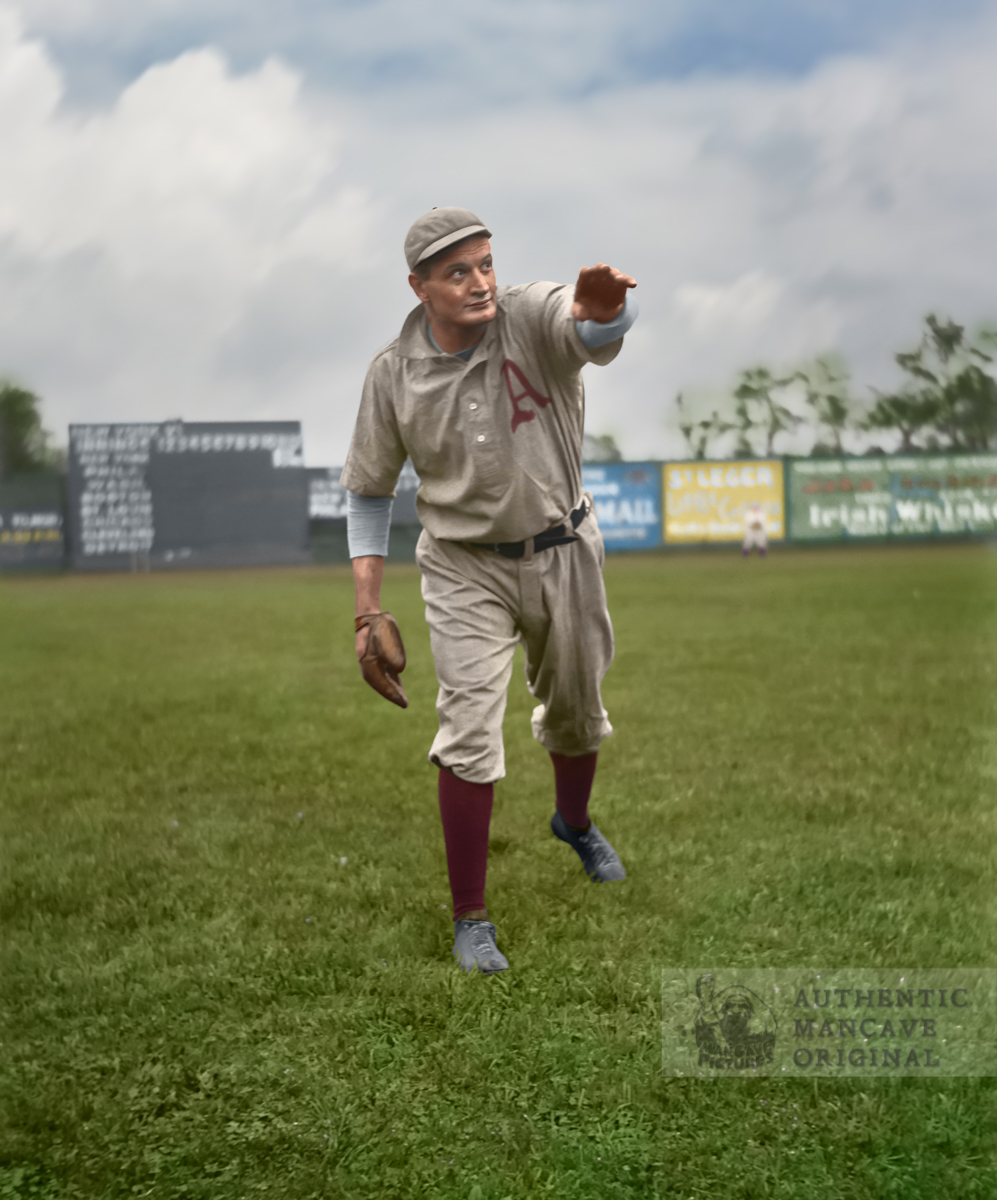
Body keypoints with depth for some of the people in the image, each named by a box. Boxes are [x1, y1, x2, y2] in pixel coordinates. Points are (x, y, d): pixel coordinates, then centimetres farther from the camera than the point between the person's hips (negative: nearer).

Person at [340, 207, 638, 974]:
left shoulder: (534, 320, -18)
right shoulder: (394, 375, -12)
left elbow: (601, 329, -42)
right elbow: (367, 492, -1)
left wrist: (604, 306, -69)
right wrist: (369, 613, -9)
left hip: (563, 554, 1)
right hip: (466, 570, -1)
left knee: (576, 713, 20)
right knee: (470, 733, -11)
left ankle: (575, 823, 53)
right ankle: (471, 919, 3)